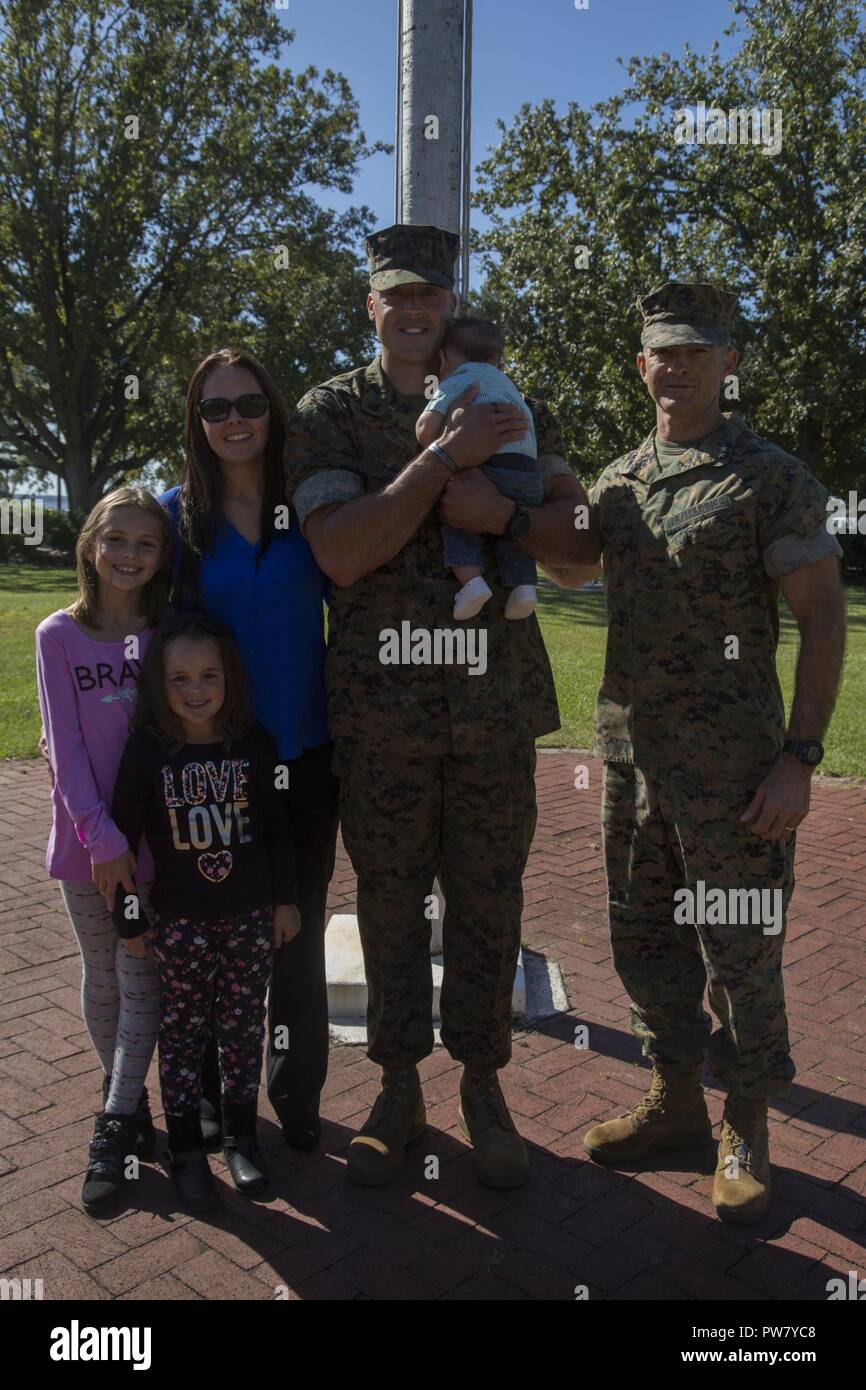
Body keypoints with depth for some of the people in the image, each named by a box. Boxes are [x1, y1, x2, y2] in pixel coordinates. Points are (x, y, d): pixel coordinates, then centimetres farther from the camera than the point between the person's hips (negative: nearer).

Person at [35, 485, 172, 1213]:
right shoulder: (60, 635, -4)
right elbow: (65, 743, -8)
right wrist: (100, 835, -14)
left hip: (155, 834, 0)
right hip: (86, 834, 1)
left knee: (140, 977, 1)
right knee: (102, 976, 13)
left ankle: (115, 1125, 11)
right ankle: (128, 1098, 31)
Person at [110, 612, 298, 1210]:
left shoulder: (254, 744, -4)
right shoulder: (148, 750, -9)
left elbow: (279, 826, 5)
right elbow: (122, 834, -4)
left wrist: (285, 899, 6)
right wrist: (129, 916, -2)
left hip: (251, 914, 1)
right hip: (179, 920, -1)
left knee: (244, 1026, 11)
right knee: (182, 1030, 9)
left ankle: (241, 1136, 28)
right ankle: (186, 1148, 24)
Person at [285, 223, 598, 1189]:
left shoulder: (510, 406, 9)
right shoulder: (329, 414, 2)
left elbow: (579, 546, 3)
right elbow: (341, 555, -13)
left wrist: (501, 515, -16)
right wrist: (442, 459, -19)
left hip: (496, 700, 2)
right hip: (381, 707, -1)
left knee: (489, 902, 9)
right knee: (389, 902, 9)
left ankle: (482, 1086, 27)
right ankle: (398, 1090, 27)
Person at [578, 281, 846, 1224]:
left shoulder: (770, 479, -7)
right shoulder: (615, 483, 10)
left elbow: (823, 623, -9)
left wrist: (799, 758, -16)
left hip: (730, 762, -6)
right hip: (629, 751, 6)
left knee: (738, 949, 5)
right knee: (641, 935, 15)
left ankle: (746, 1134, 24)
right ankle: (675, 1101, 34)